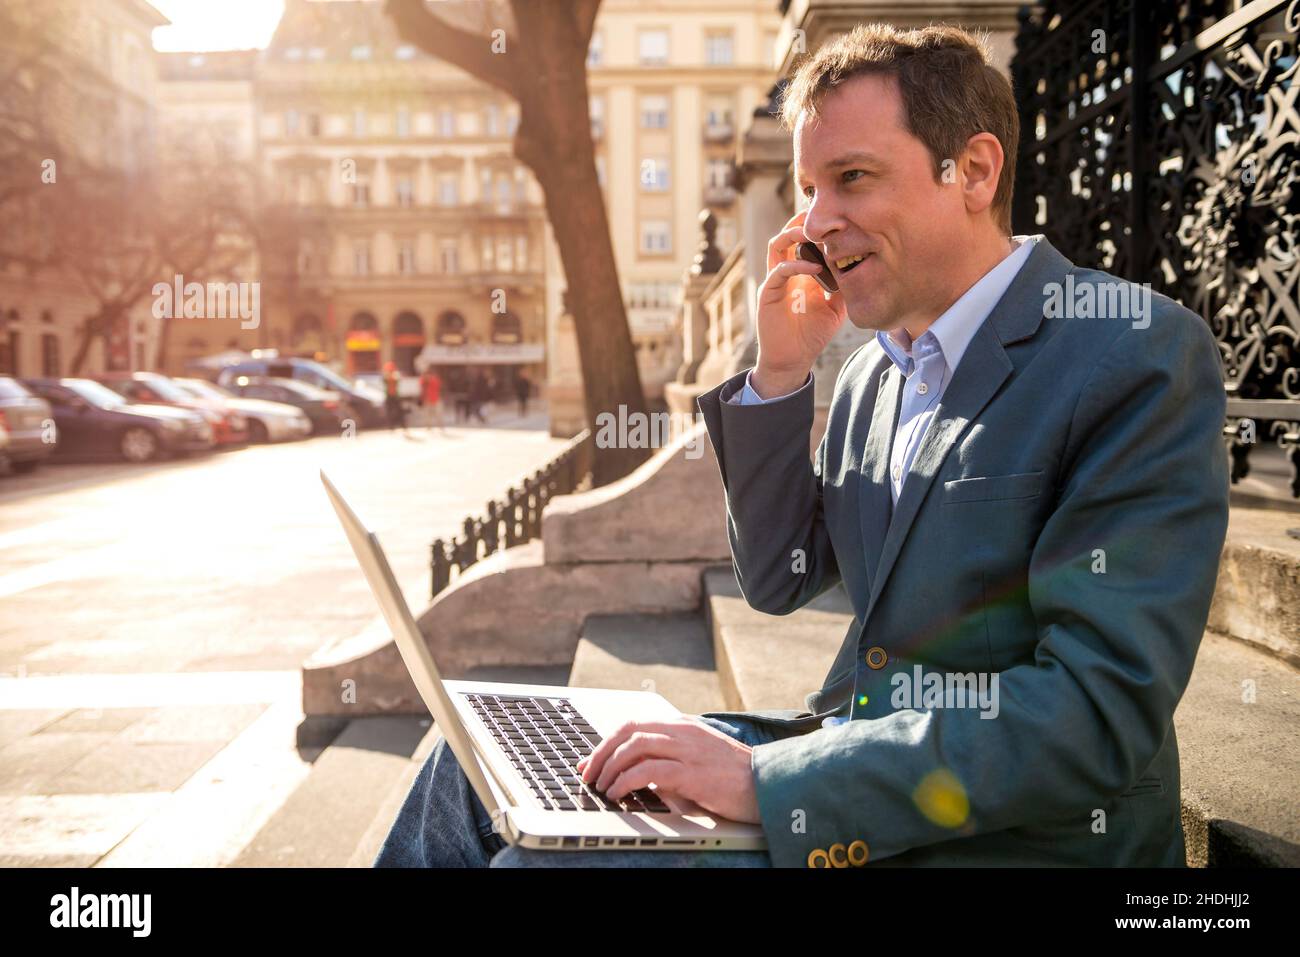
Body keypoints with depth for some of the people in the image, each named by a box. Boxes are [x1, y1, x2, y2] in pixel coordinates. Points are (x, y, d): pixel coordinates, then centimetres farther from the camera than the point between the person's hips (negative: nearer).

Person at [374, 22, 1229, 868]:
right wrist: (780, 376, -3)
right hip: (848, 764, 7)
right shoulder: (876, 368, 7)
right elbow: (778, 580, 11)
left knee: (549, 854, -19)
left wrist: (764, 778, -26)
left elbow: (1102, 711, -24)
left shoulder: (1144, 358, -17)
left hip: (1000, 837, -6)